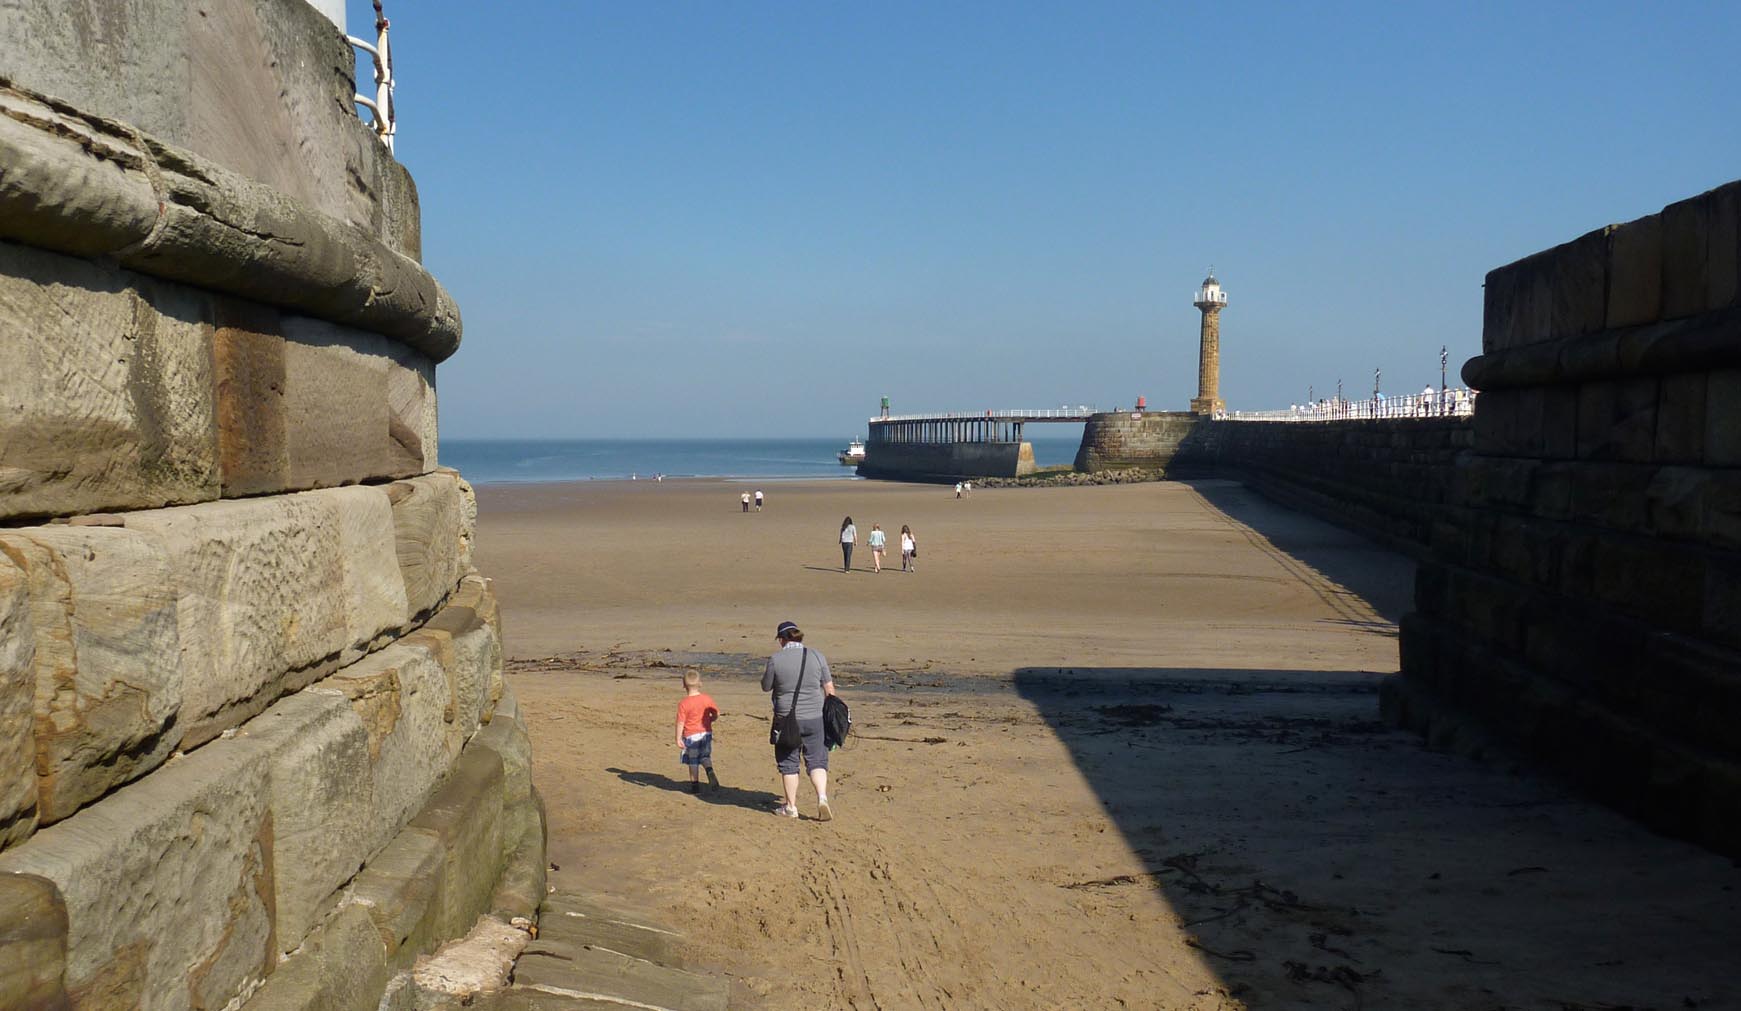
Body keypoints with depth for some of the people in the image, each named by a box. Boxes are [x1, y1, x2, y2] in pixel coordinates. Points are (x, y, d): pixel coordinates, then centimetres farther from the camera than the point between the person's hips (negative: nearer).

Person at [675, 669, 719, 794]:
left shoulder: (683, 703, -13)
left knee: (693, 762, 10)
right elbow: (716, 714, 3)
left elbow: (680, 722, -15)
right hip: (706, 733, 3)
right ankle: (710, 772, -14)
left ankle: (695, 785, 12)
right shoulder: (707, 698, -3)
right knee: (705, 757, 15)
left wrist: (678, 738, -11)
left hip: (691, 735, -3)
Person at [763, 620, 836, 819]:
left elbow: (766, 687, 2)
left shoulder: (776, 659, -10)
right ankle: (822, 798, -9)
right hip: (814, 718, 2)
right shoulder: (817, 656, -2)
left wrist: (765, 674, 20)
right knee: (816, 761, 10)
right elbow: (829, 688, 2)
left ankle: (791, 806, 19)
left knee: (788, 763, 12)